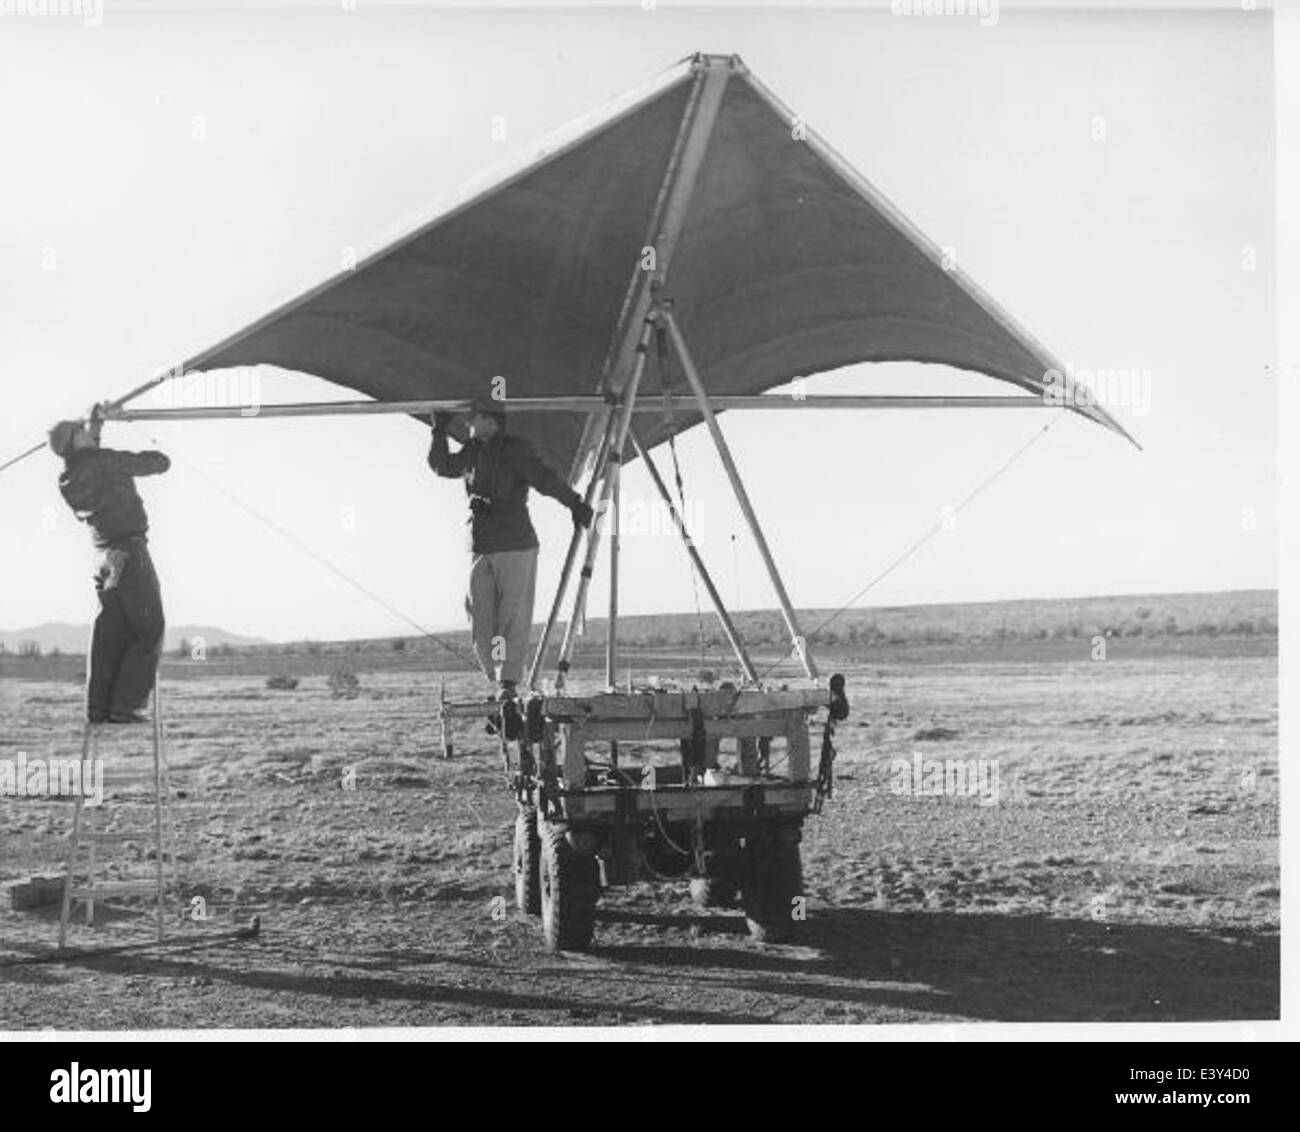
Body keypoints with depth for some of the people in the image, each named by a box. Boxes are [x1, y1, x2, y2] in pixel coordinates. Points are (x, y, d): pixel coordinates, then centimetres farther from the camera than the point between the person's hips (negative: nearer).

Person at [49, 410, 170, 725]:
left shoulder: (68, 480, 8)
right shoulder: (104, 462, -11)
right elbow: (160, 463, -6)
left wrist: (95, 424, 35)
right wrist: (154, 453, 17)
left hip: (103, 556, 7)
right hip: (130, 554, -7)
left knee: (110, 635, 11)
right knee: (149, 632, -2)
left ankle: (98, 708, 7)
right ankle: (124, 705, -9)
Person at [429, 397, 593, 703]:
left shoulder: (516, 450, -6)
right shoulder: (472, 453, 14)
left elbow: (545, 478, -18)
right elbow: (442, 466, 28)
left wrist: (574, 503, -32)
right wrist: (439, 431, 16)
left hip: (515, 548, -6)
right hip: (481, 550, 6)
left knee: (513, 618, -7)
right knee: (480, 621, 3)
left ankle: (509, 683, -6)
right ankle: (497, 682, 11)